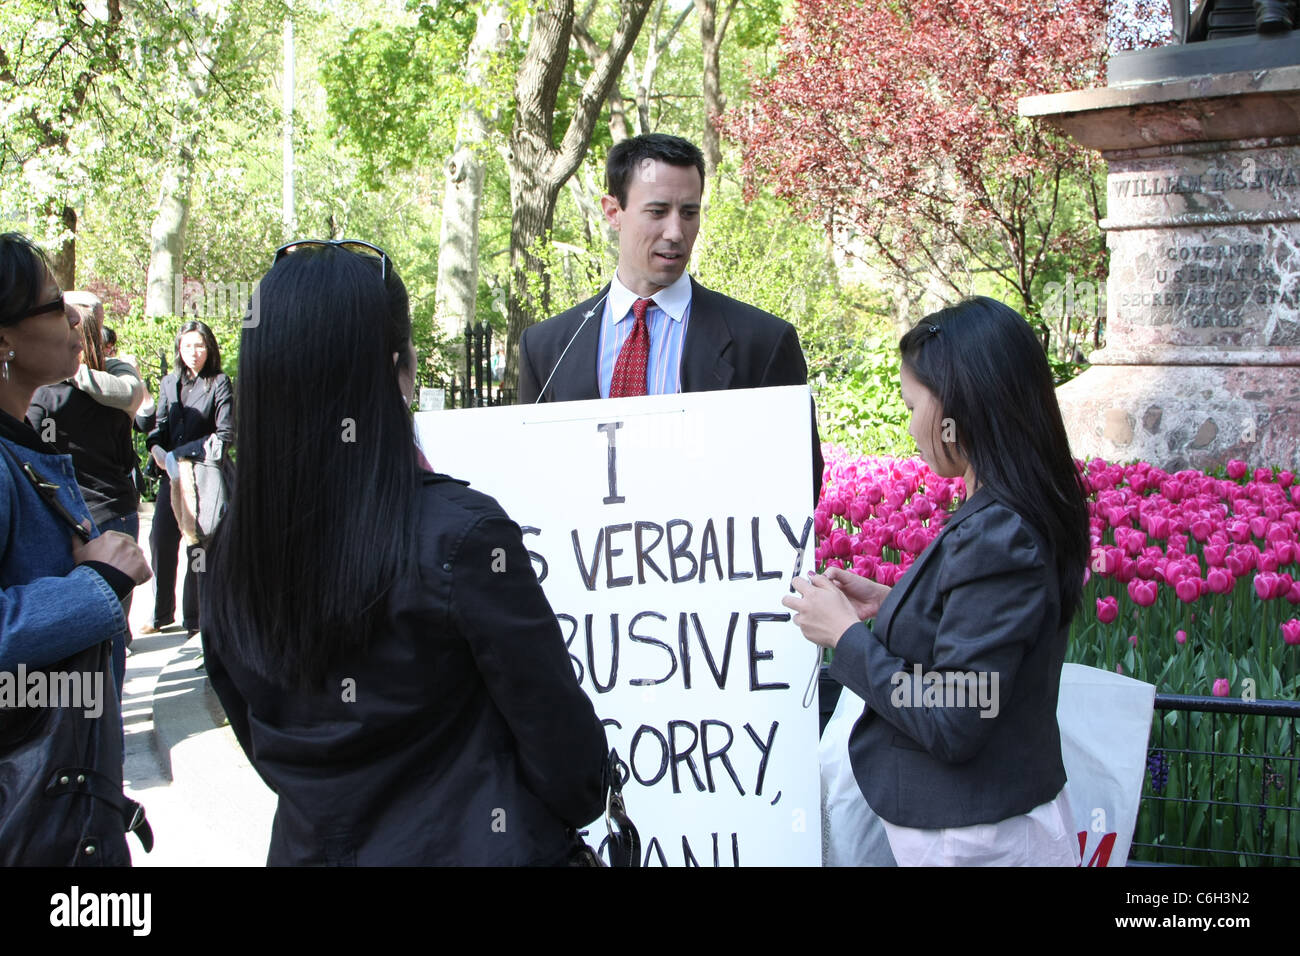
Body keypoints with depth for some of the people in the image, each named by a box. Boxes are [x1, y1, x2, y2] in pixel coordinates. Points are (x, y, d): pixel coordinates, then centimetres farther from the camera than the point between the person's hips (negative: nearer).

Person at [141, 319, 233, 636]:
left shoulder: (219, 384, -3)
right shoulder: (169, 382, 11)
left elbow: (226, 435, -9)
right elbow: (159, 424, 14)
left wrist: (179, 454, -13)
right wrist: (155, 447, -10)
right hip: (171, 475, 4)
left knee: (199, 547, -1)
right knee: (161, 540, 3)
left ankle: (195, 618, 10)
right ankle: (162, 613, 20)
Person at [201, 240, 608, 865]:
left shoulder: (231, 550, -6)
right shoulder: (460, 533, -23)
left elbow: (259, 739, 7)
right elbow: (558, 736, -15)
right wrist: (586, 804, 4)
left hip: (305, 844, 5)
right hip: (466, 844, -4)